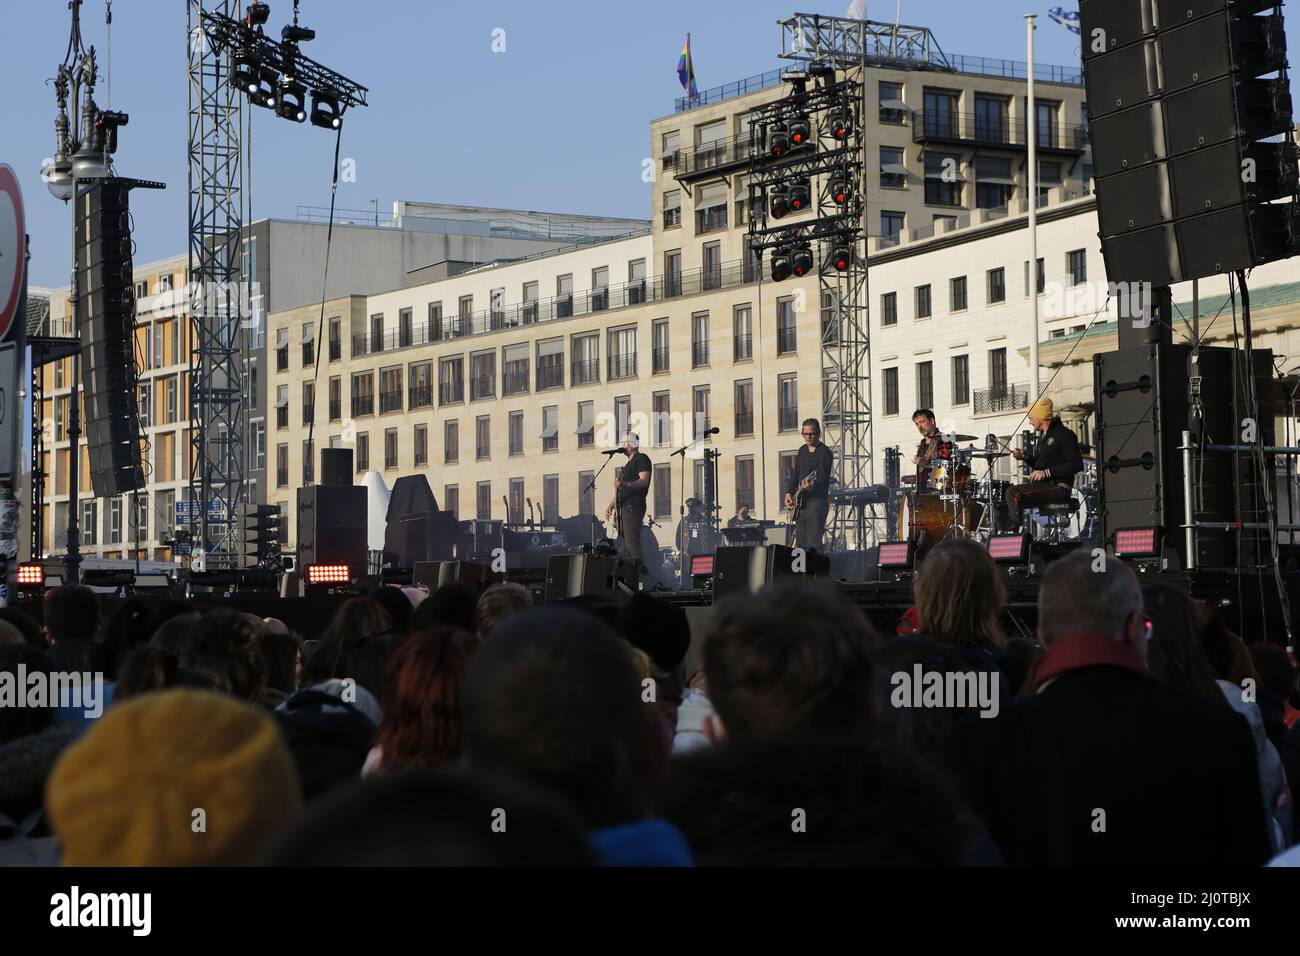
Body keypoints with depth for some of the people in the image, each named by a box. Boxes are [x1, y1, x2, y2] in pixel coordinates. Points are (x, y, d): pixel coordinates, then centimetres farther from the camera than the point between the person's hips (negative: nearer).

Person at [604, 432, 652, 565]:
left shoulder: (641, 458, -1)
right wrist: (611, 506, 21)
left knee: (631, 544, -20)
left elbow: (644, 481, -16)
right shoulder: (628, 464, 27)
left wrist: (626, 485, -31)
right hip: (623, 508, 10)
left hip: (633, 507, -10)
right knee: (625, 546, 6)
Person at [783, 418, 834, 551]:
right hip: (800, 501, 8)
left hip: (817, 500, -8)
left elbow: (824, 478, -19)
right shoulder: (802, 451, 16)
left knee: (813, 543, -14)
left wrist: (813, 484, -39)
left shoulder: (825, 453, -8)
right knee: (800, 543, 8)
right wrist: (789, 493, 8)